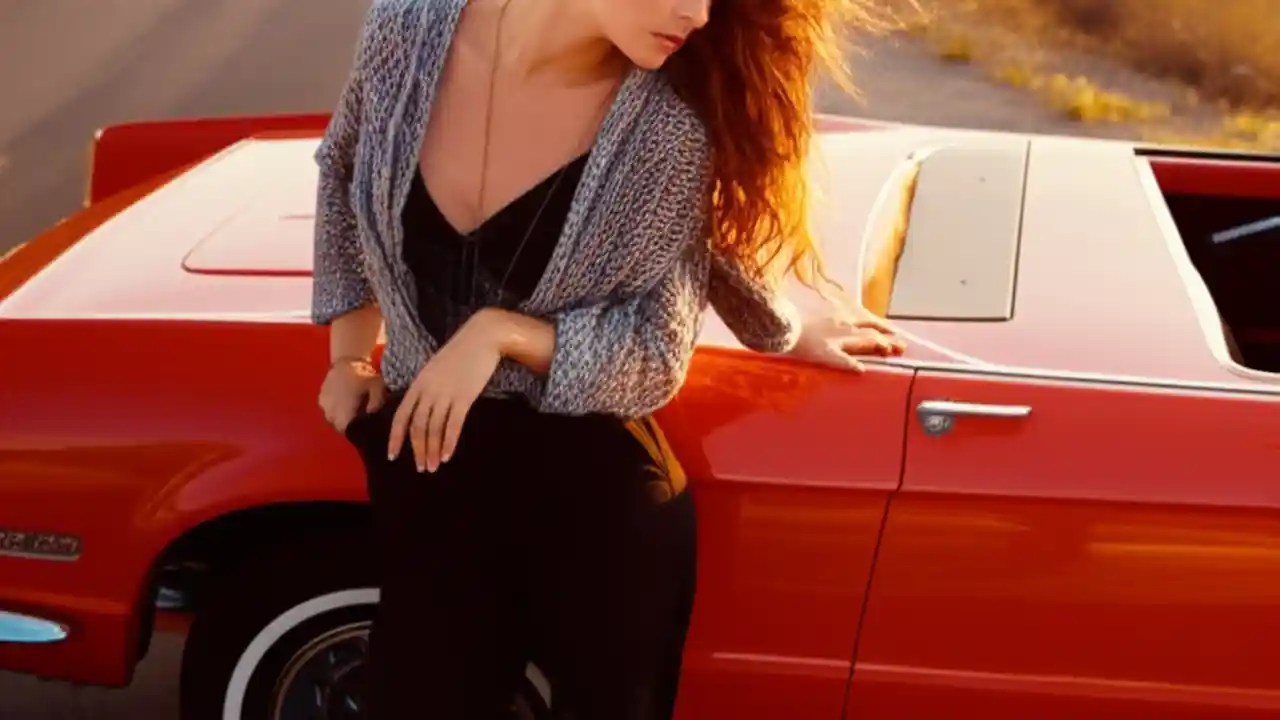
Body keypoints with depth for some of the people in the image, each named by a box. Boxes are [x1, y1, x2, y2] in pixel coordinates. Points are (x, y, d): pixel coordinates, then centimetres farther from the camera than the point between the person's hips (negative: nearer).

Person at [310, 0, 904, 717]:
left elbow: (657, 354, -11)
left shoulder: (668, 124, -16)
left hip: (598, 503, -2)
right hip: (426, 476, 3)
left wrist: (498, 332, -21)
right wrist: (349, 348, 12)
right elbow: (343, 168, 12)